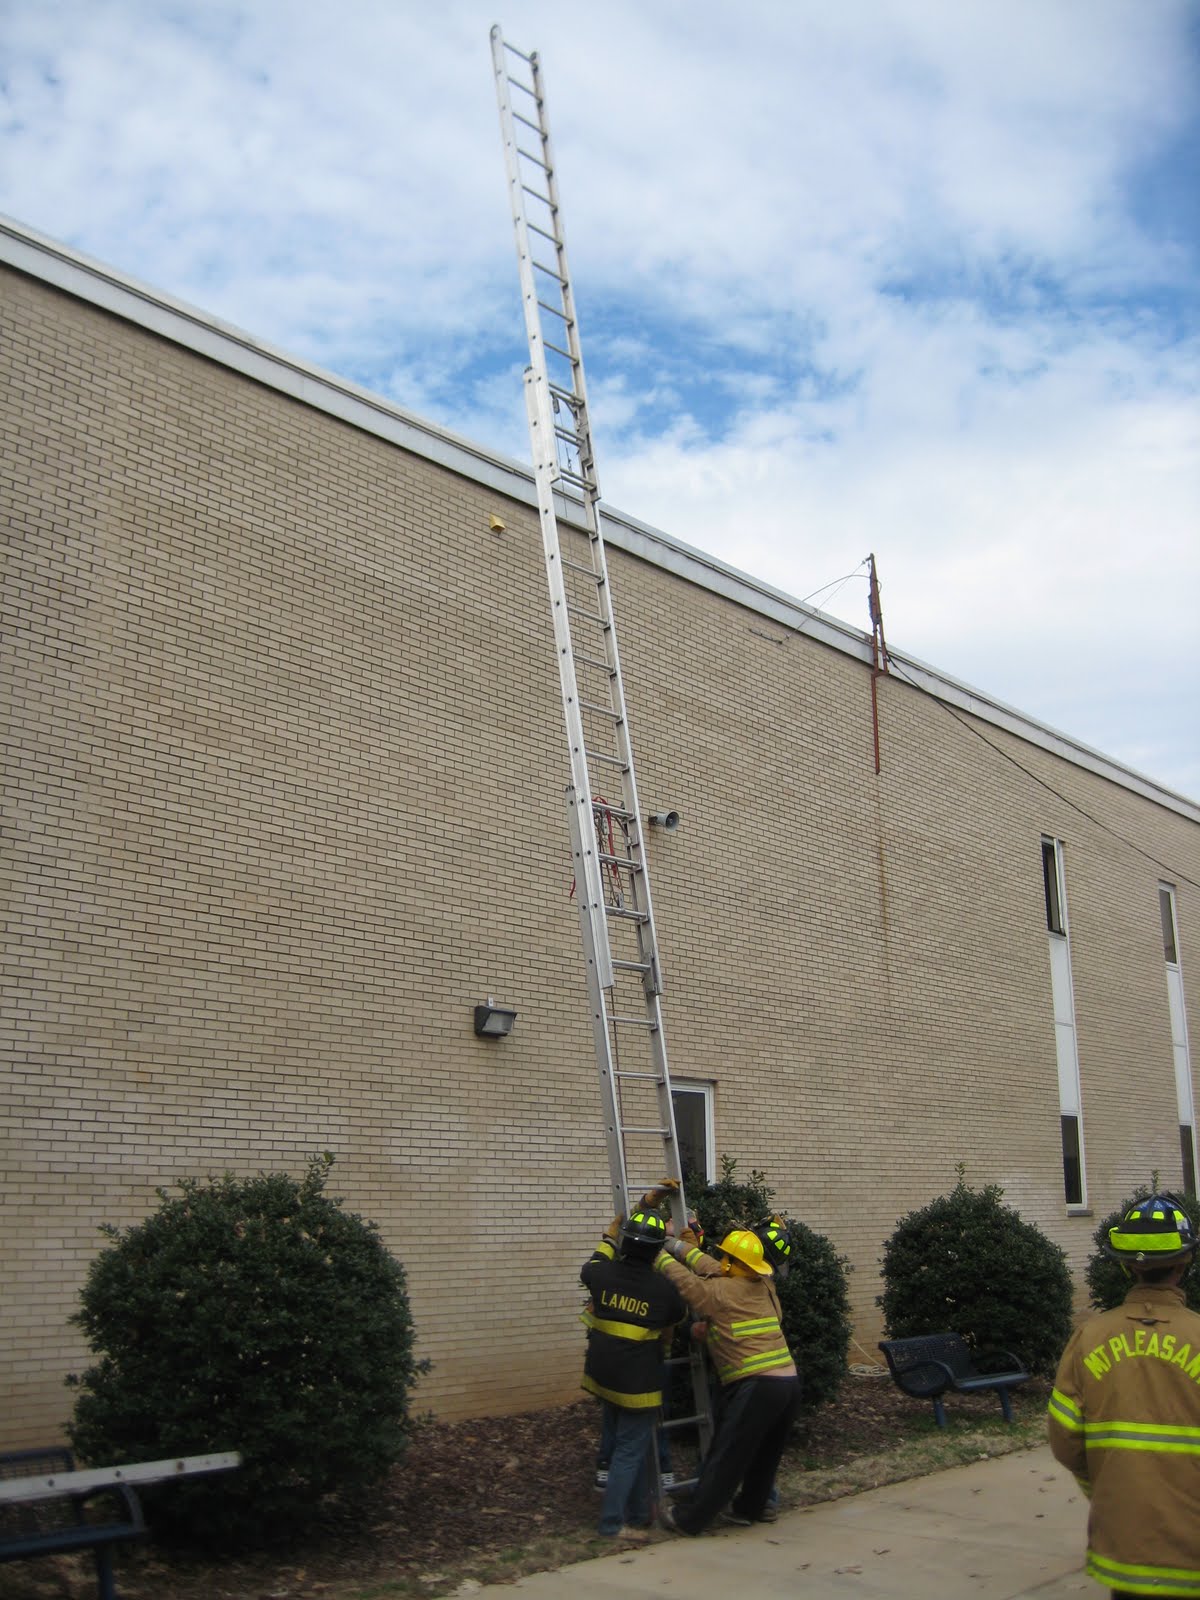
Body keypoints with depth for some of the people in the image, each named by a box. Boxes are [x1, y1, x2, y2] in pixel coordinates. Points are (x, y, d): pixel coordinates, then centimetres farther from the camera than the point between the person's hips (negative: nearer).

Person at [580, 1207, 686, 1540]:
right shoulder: (663, 1288, -14)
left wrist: (609, 1236, 30)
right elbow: (678, 1316, 8)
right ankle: (613, 1523, 8)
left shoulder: (603, 1274, -7)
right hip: (638, 1383, -5)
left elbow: (589, 1267, 19)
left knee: (634, 1442, 19)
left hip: (603, 1373, 5)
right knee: (631, 1451, 5)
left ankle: (638, 1515, 28)